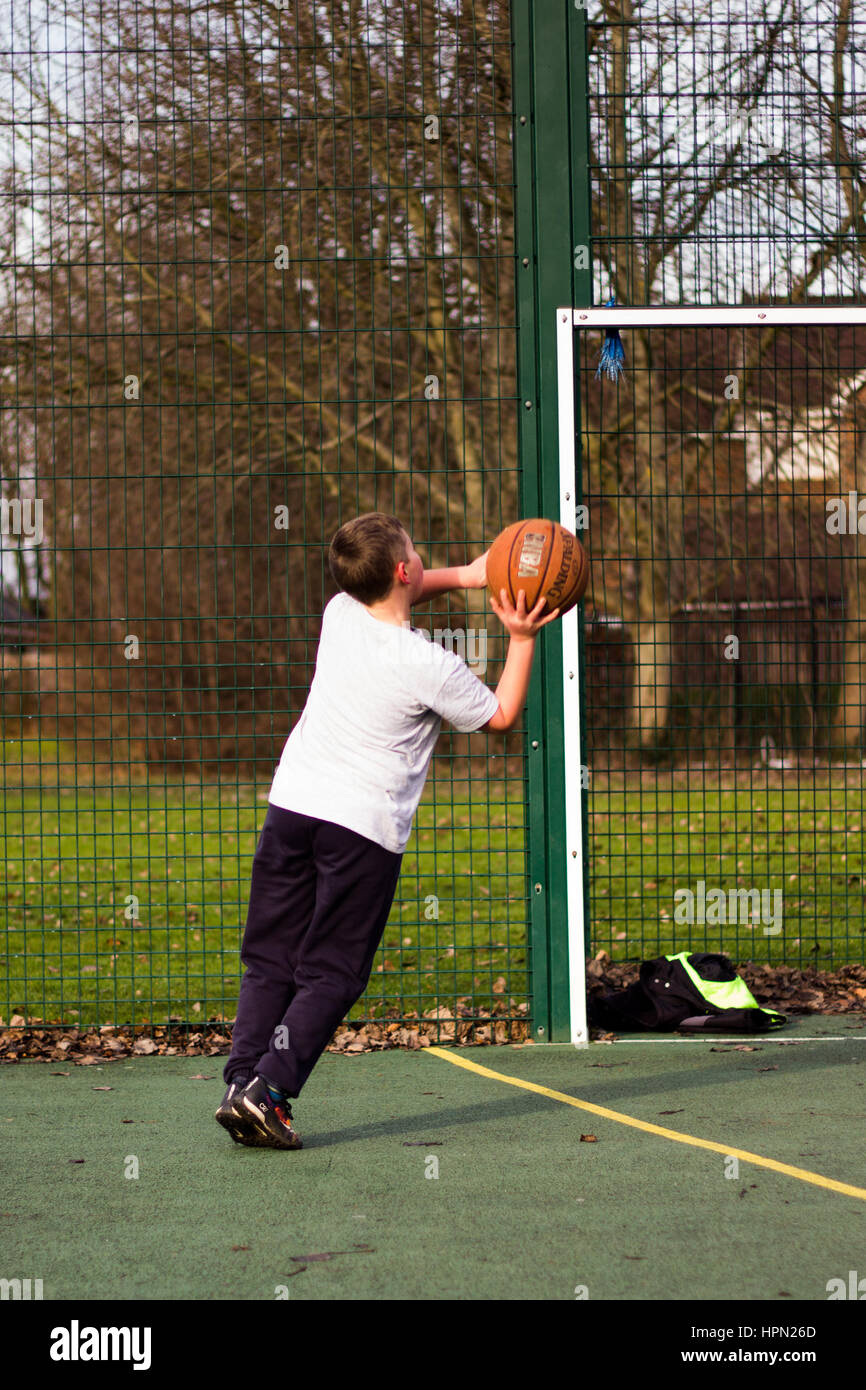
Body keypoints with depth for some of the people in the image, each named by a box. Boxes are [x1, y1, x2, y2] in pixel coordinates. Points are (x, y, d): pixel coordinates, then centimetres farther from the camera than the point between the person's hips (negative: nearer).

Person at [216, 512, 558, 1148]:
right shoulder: (428, 666, -13)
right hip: (364, 824, -5)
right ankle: (268, 1091, -10)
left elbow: (389, 596, 28)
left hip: (293, 803, 5)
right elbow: (502, 715, 4)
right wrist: (522, 639, 7)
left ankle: (242, 1080, 0)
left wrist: (464, 575, 22)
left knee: (270, 962, 10)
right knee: (330, 975, 1)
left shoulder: (340, 613, 3)